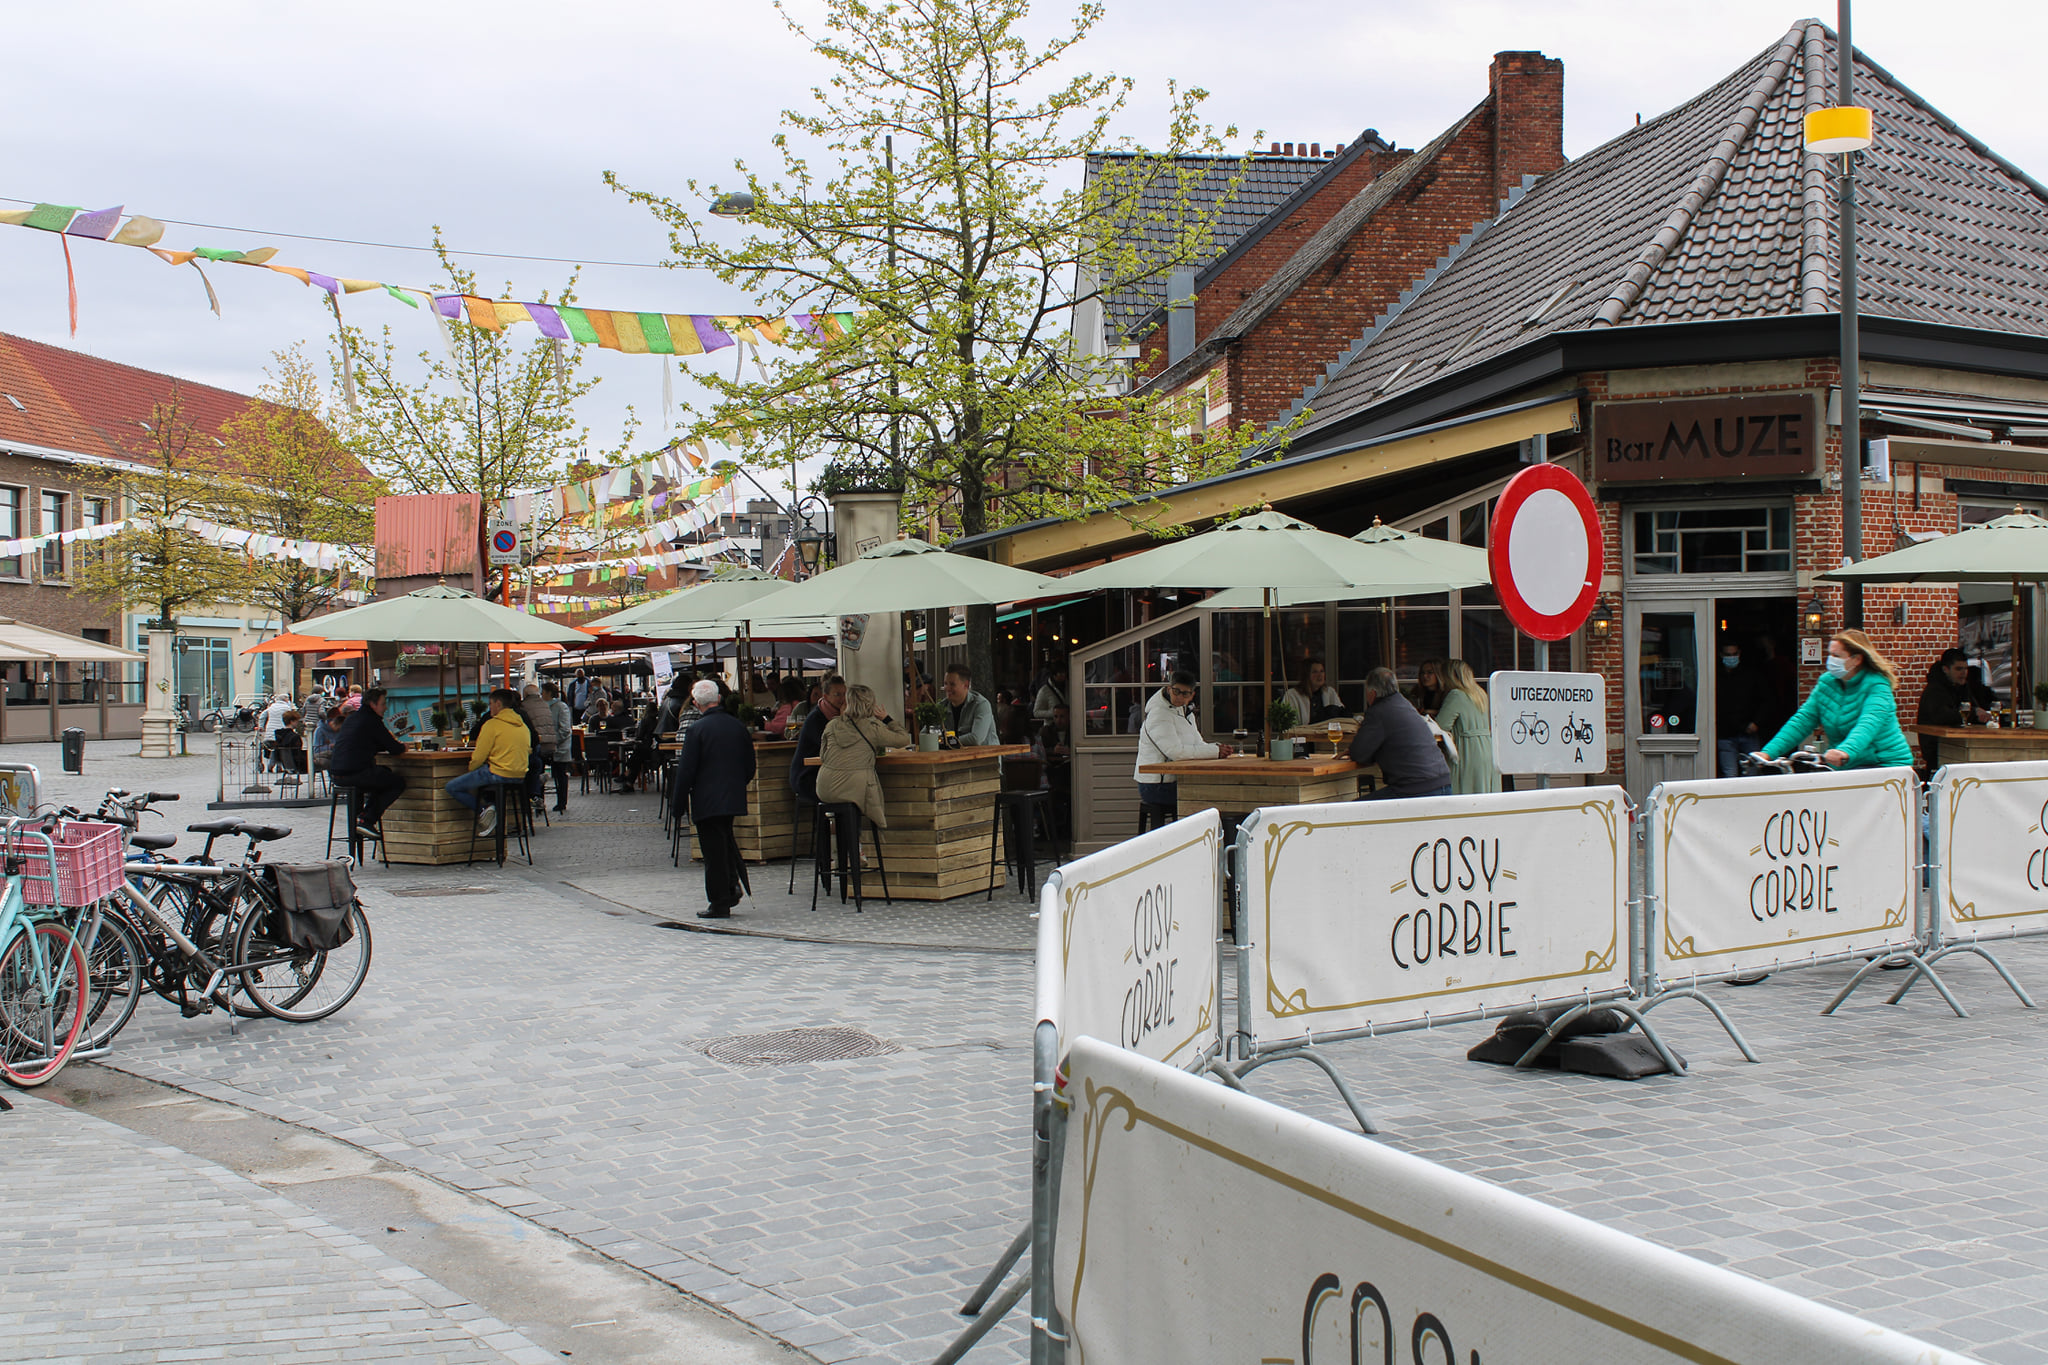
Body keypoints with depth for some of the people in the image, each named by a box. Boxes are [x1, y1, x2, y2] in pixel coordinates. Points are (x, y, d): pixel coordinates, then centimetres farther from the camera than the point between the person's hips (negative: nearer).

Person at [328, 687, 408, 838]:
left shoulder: (352, 717, 21)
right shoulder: (371, 721, -7)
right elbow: (393, 748, -6)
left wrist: (396, 746, 24)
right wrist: (403, 747, 17)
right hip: (354, 773, -9)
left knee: (384, 774, 29)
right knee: (399, 781, 2)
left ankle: (367, 816, 18)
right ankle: (367, 820, -4)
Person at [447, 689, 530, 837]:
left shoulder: (492, 724, -10)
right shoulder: (522, 724, 11)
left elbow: (479, 757, -10)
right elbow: (528, 750, 21)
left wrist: (471, 769, 11)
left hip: (498, 774, -8)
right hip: (520, 777, 8)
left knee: (452, 787, 4)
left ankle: (484, 810, -9)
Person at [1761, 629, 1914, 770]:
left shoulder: (1877, 686, -12)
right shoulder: (1826, 682, 6)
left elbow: (1869, 724, -30)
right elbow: (1803, 720, 0)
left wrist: (1845, 751, -51)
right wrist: (1769, 752, -14)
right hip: (1843, 769, 6)